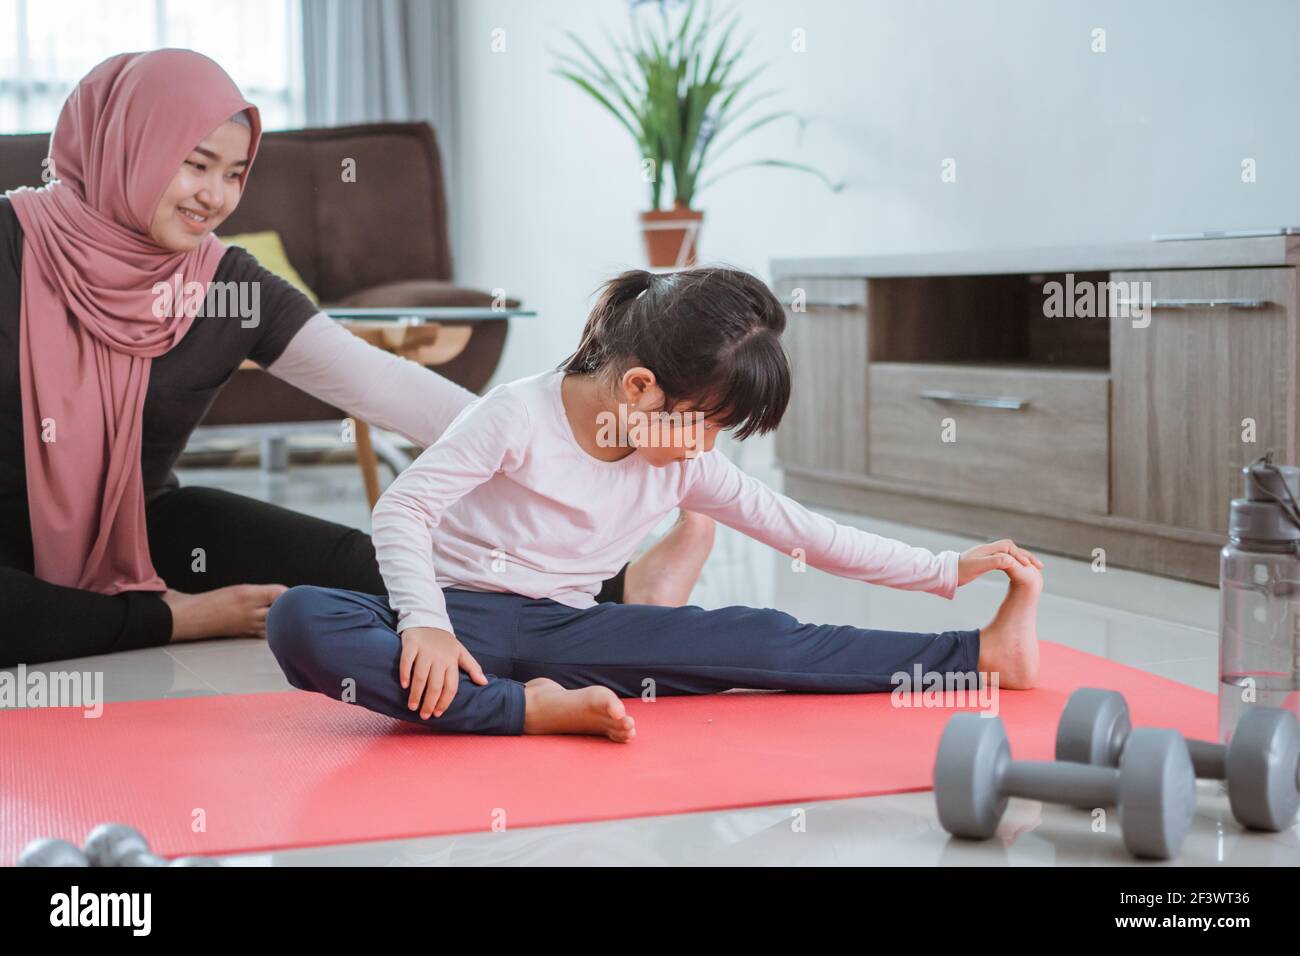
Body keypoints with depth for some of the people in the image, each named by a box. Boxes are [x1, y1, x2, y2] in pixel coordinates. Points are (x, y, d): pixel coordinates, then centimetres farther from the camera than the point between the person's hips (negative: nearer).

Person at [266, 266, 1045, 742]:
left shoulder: (686, 466, 3)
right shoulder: (519, 415, -14)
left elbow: (798, 529, 8)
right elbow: (405, 510, -16)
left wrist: (946, 572, 7)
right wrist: (424, 623, -32)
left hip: (563, 629, 4)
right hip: (461, 619, -4)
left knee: (758, 639, -13)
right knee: (302, 622, -38)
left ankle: (982, 654, -7)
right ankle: (529, 710, -40)